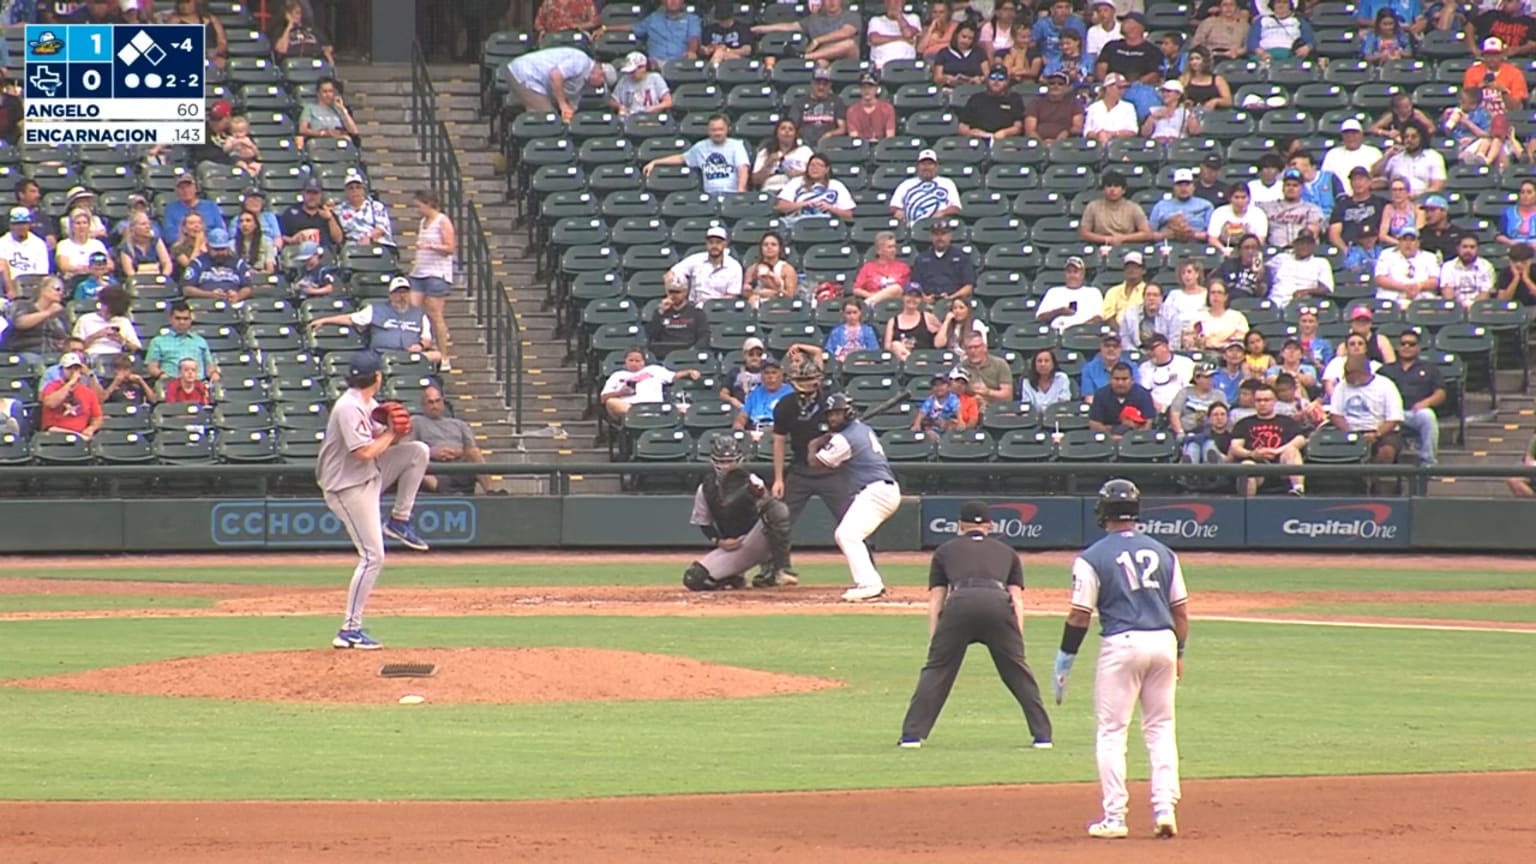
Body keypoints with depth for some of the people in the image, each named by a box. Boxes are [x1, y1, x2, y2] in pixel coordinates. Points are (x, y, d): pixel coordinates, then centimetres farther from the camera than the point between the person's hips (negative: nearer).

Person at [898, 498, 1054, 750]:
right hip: (998, 604, 1)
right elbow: (1017, 599, 21)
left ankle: (912, 735, 0)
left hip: (959, 604, -1)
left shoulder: (945, 551, 30)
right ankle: (1042, 735, 10)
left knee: (936, 670, 8)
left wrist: (933, 641, 18)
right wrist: (1018, 640, 16)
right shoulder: (1007, 552, 32)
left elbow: (935, 599, 21)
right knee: (1017, 672, 12)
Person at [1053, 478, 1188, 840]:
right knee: (1160, 728, 13)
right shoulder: (1163, 553, 9)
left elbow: (1080, 615, -5)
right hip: (1163, 642, 4)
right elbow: (1180, 609, 11)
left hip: (1121, 644, -4)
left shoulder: (1092, 558, -4)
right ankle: (1165, 809, 5)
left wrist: (1064, 661, 3)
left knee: (1112, 732, 2)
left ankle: (1114, 817, 0)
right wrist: (1179, 654, 21)